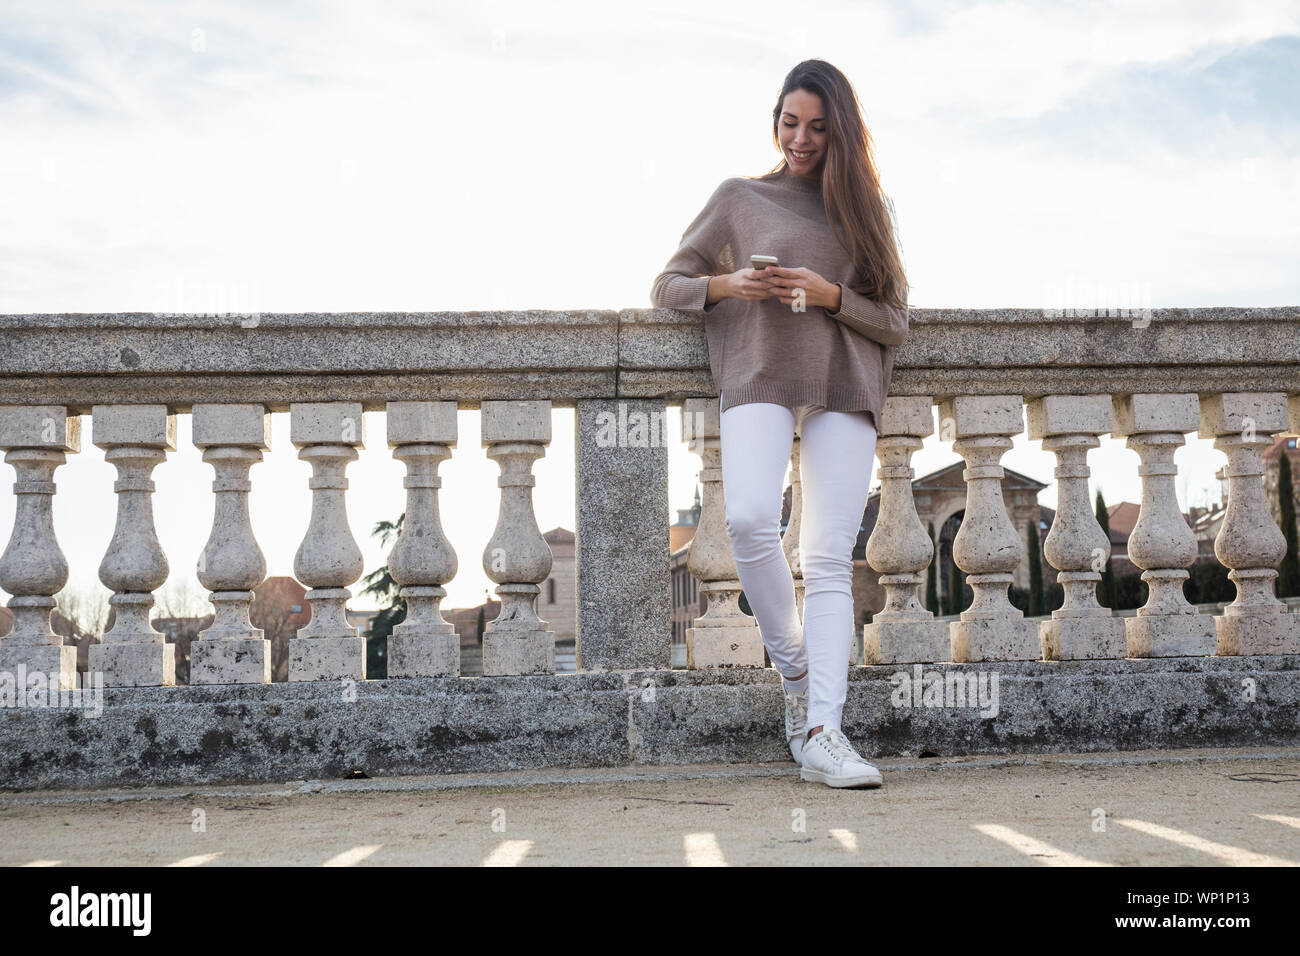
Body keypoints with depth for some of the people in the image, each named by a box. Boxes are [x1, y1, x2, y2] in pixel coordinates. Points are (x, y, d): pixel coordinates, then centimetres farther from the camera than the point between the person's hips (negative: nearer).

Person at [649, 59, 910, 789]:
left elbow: (895, 322, 13)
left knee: (830, 557, -10)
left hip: (844, 385, 1)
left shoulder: (869, 209, 19)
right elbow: (668, 285, 16)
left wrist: (830, 296, -6)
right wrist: (725, 285, -5)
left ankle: (823, 732, -16)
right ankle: (795, 670, -6)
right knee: (750, 520, -27)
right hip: (758, 378, -1)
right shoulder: (740, 198, 16)